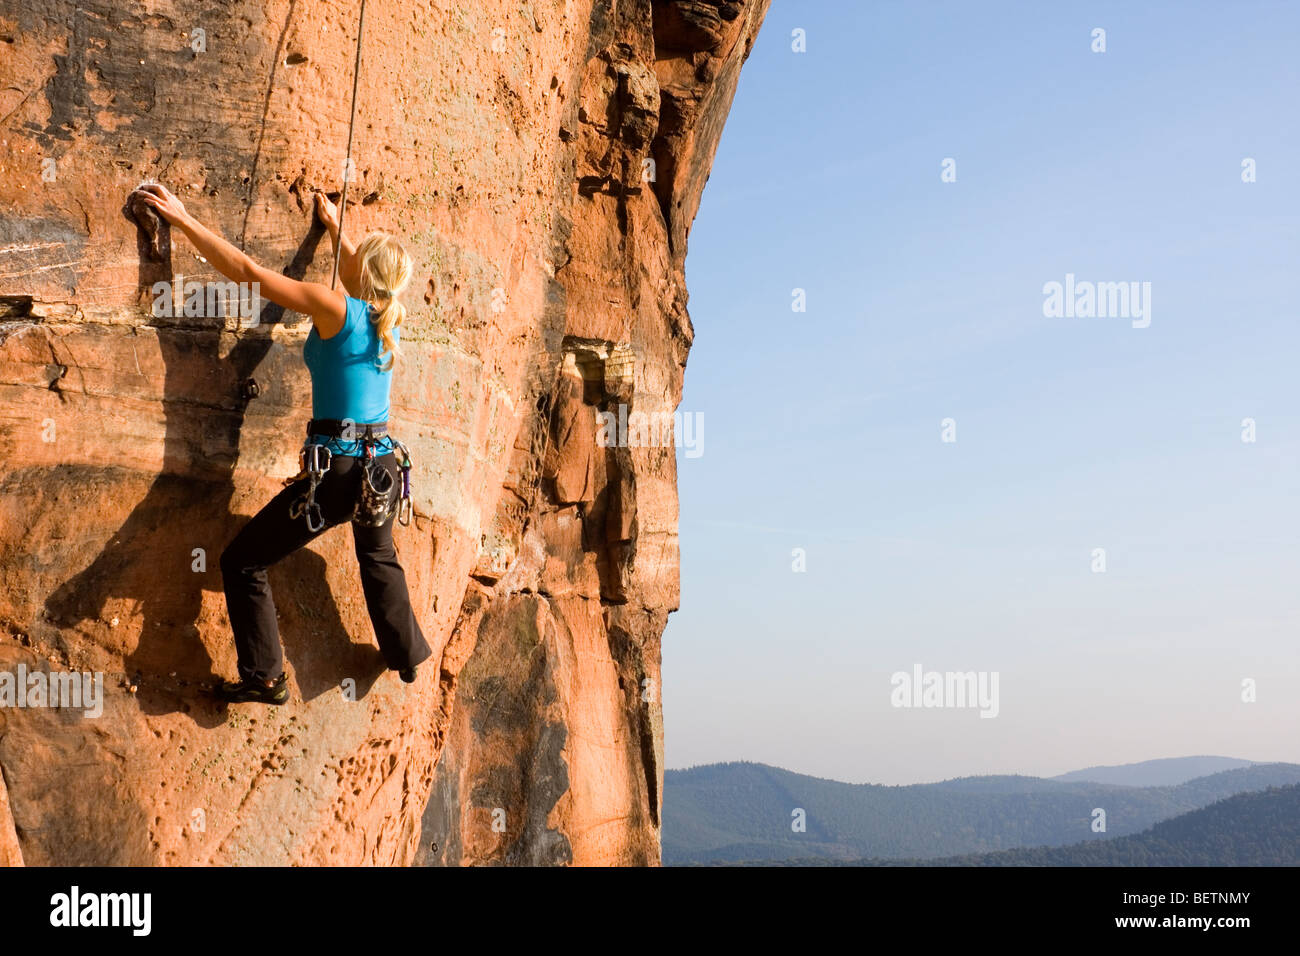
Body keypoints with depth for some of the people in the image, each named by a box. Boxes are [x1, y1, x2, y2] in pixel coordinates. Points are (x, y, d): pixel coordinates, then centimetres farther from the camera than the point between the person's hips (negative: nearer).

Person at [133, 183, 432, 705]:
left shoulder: (335, 308, -12)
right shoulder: (388, 316, 6)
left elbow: (246, 271, -11)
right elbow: (365, 278, 31)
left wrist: (184, 219, -4)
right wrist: (334, 226, 43)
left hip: (337, 470, -7)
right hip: (383, 467, 7)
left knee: (242, 562, 7)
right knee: (378, 556, 34)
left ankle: (265, 677, 9)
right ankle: (407, 653, 46)